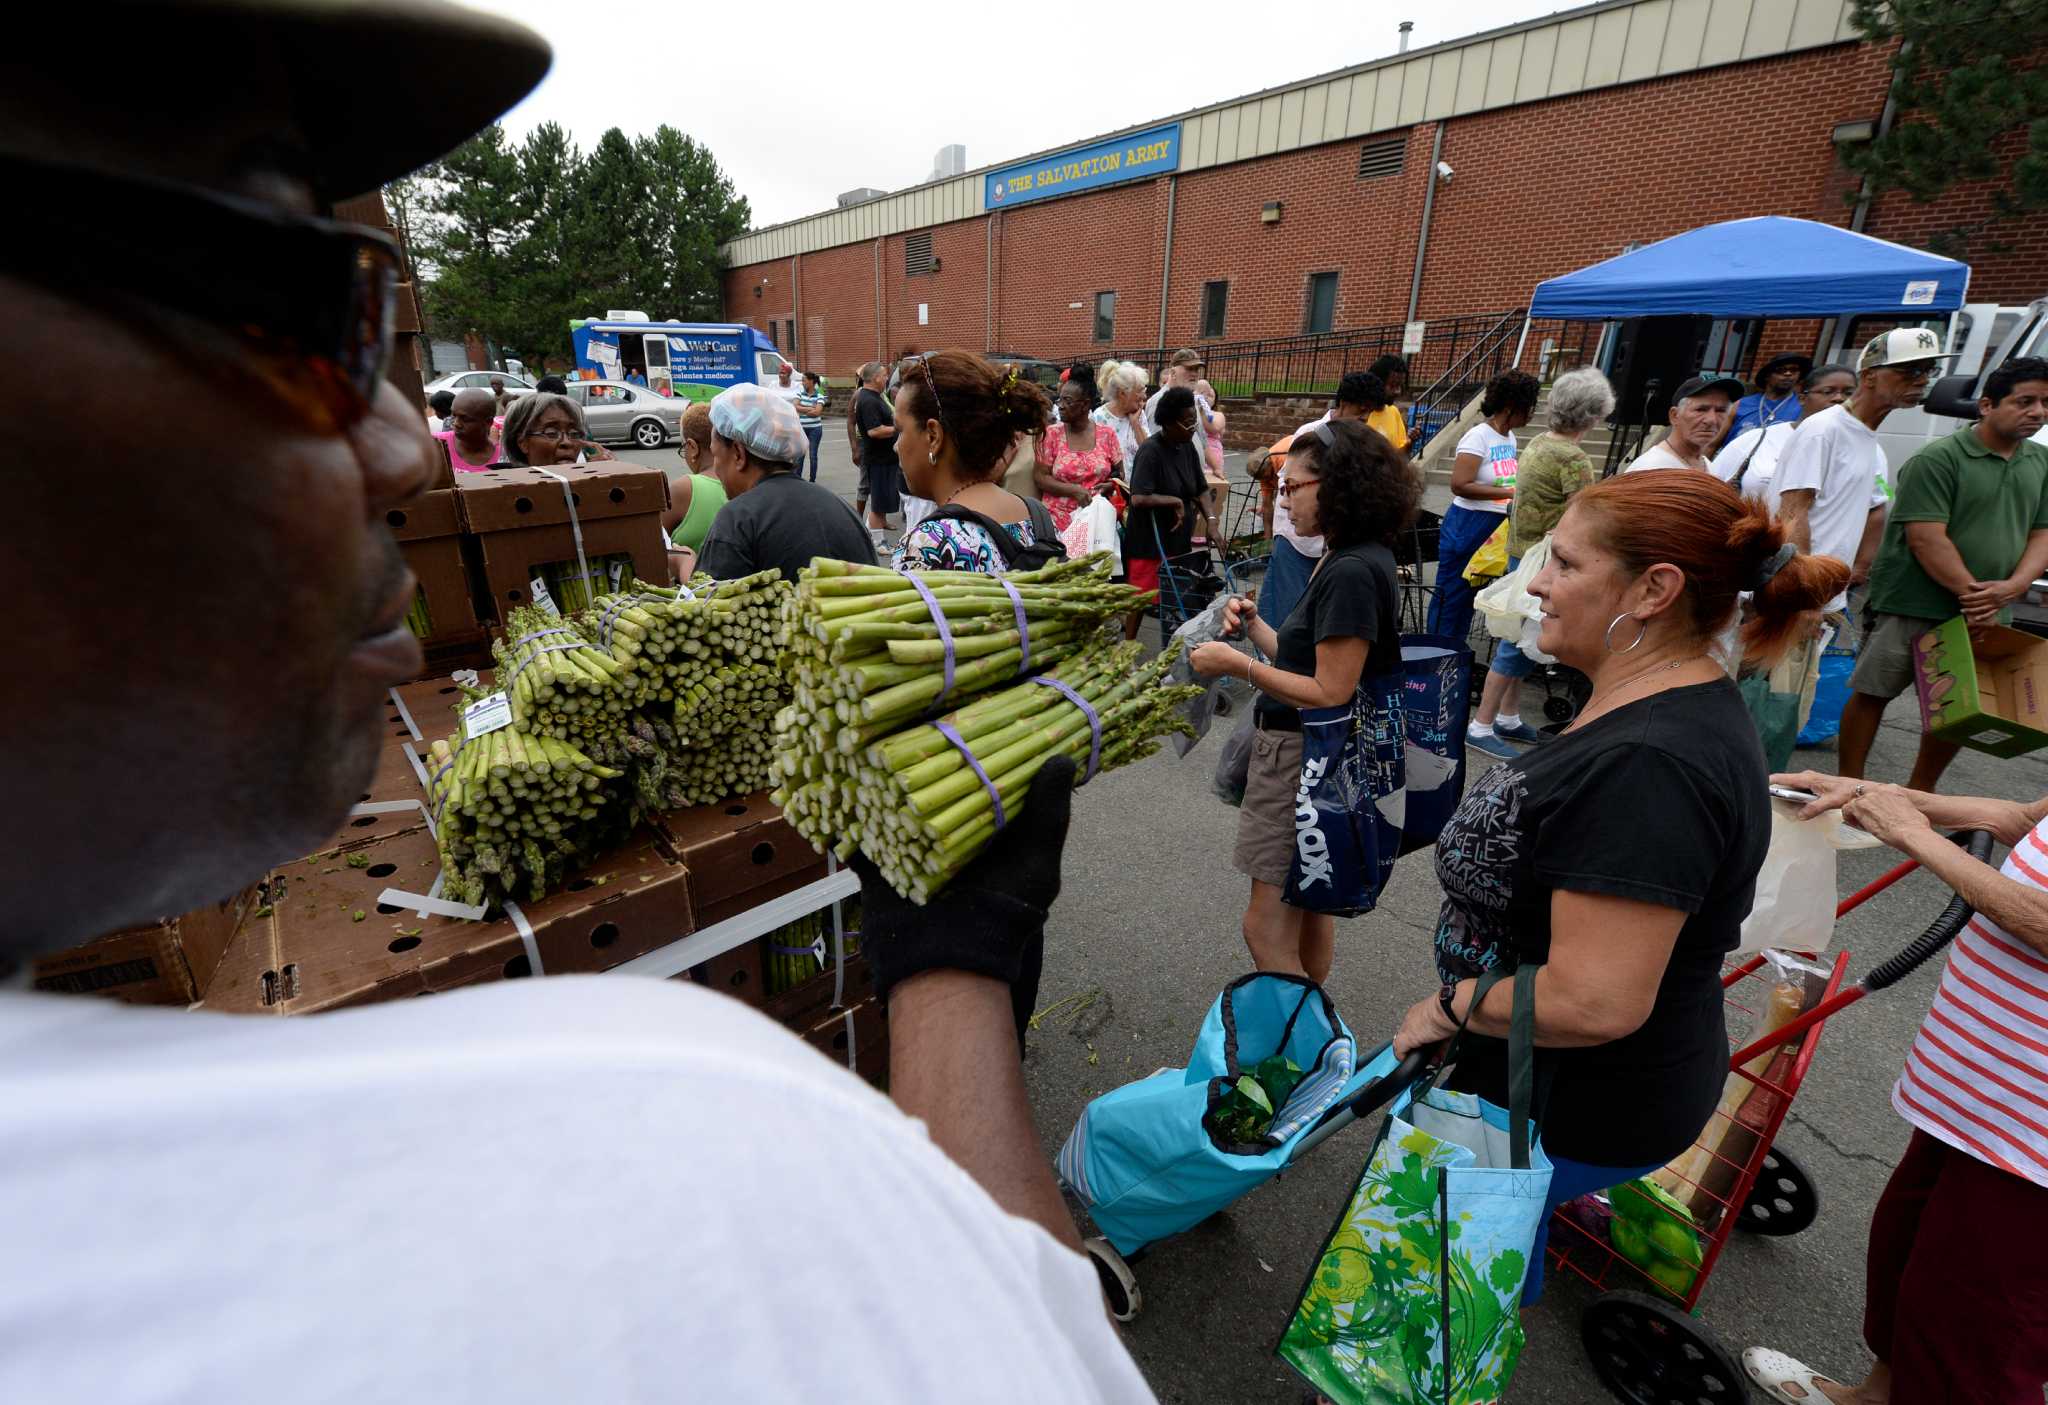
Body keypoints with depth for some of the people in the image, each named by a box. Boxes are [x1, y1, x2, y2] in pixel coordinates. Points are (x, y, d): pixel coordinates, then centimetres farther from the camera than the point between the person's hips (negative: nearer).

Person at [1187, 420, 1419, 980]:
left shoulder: (1352, 572, -21)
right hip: (1304, 751, 11)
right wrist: (1254, 625, 1)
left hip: (1305, 759, -11)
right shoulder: (1344, 560, 9)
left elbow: (1330, 694, -23)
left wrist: (1237, 665, -19)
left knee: (1266, 928, -3)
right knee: (1309, 905, 24)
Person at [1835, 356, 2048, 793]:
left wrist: (2011, 587, -9)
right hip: (1913, 606, -6)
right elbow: (1926, 538, -17)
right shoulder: (1938, 459, -10)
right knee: (1872, 693, 1)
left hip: (1984, 614, 7)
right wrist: (1970, 592, -18)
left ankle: (1919, 792, 29)